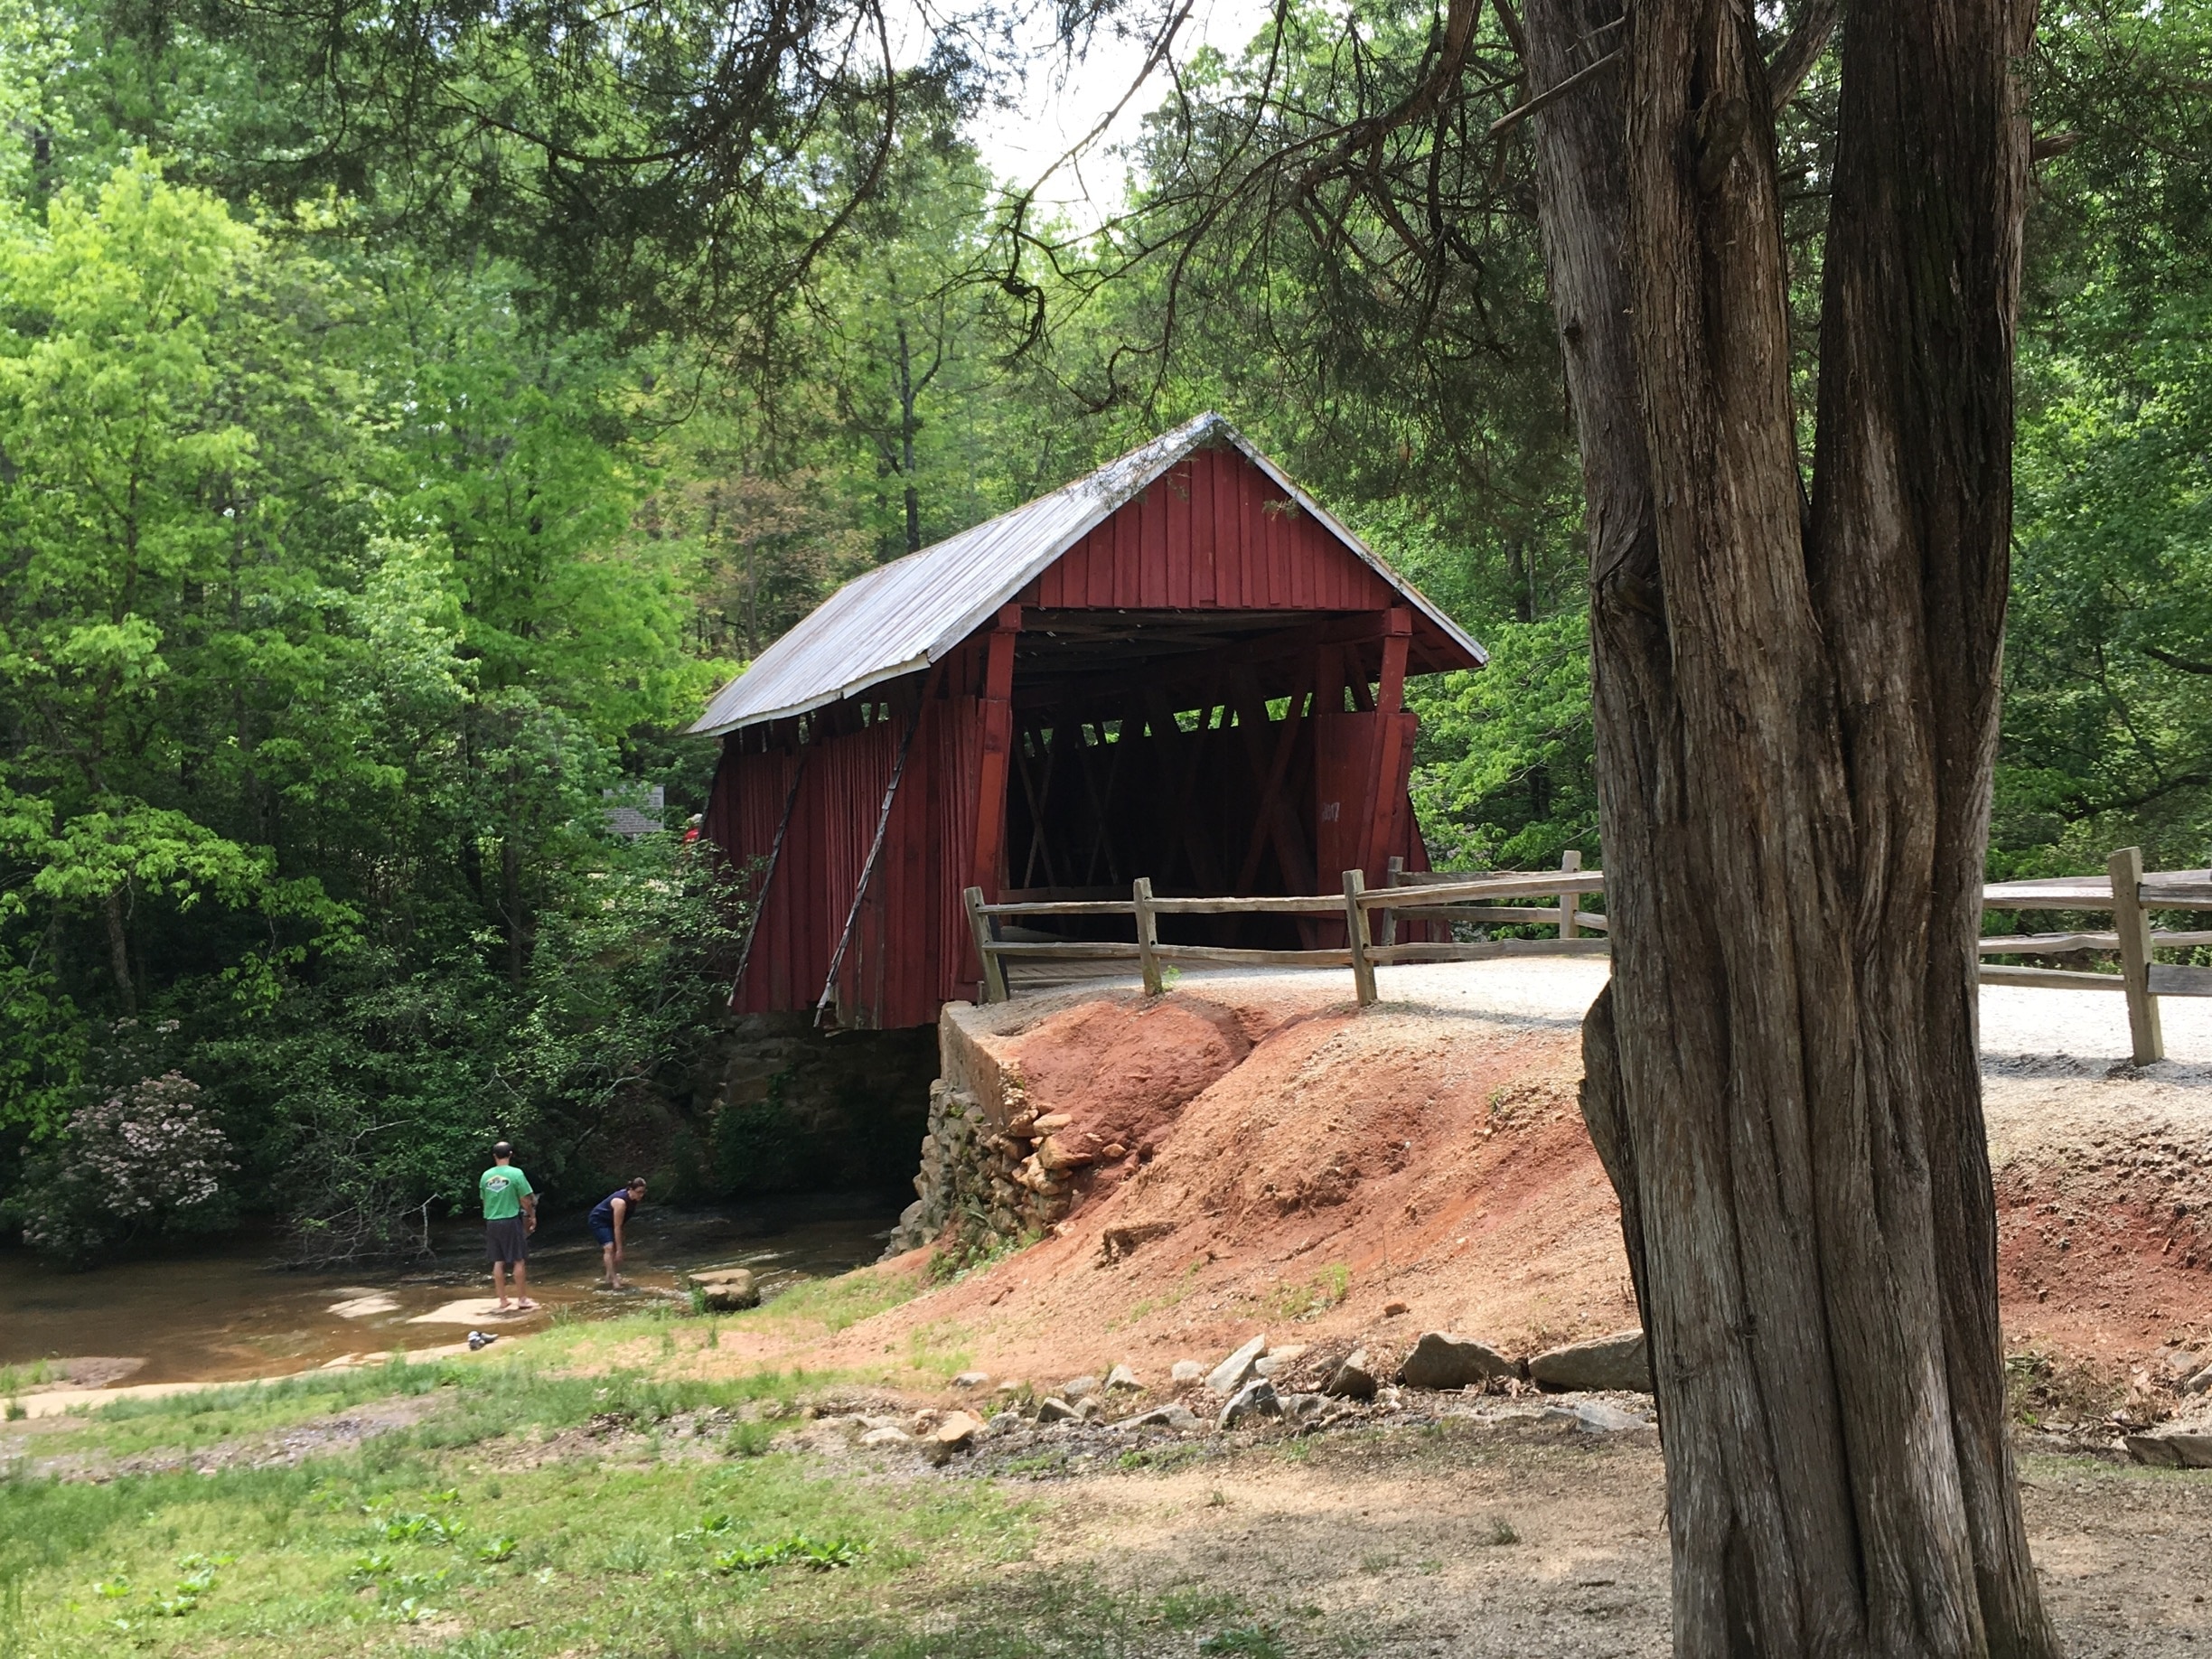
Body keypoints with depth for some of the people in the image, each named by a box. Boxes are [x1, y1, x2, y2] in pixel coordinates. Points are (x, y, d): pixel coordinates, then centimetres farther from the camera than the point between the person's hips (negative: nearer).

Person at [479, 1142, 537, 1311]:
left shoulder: (486, 1176, 3)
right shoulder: (516, 1174, -10)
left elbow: (484, 1201, 12)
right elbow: (526, 1200, -8)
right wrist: (532, 1216, 7)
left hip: (492, 1222, 5)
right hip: (511, 1221, -4)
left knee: (498, 1262, 10)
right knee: (519, 1261, 4)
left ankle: (502, 1300, 15)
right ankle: (522, 1299, 6)